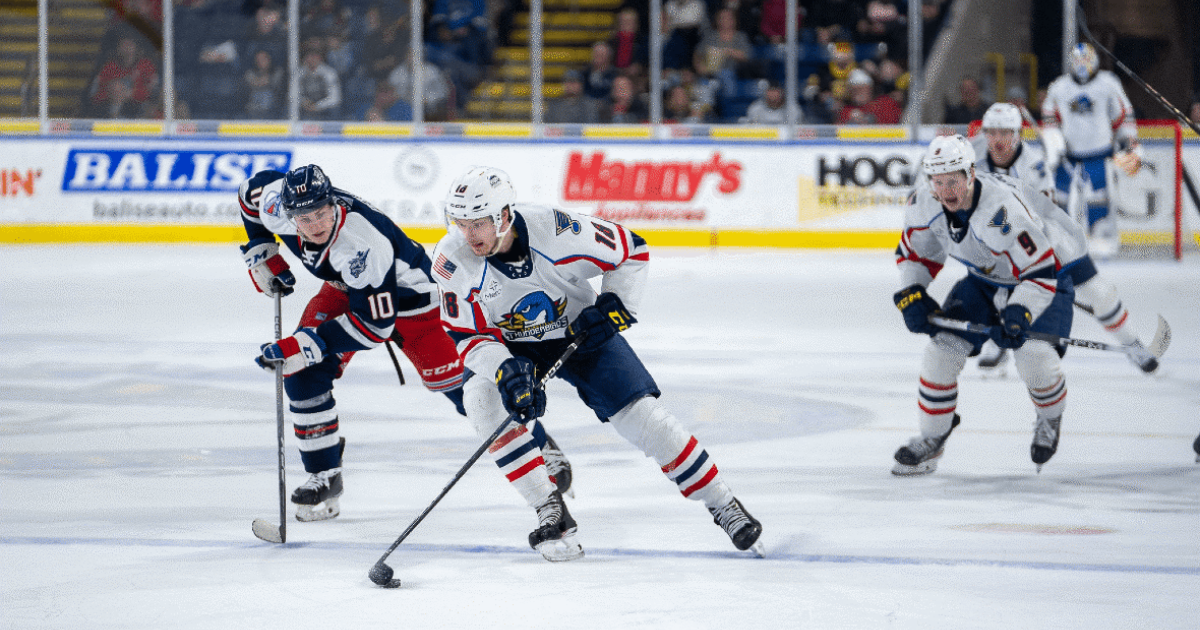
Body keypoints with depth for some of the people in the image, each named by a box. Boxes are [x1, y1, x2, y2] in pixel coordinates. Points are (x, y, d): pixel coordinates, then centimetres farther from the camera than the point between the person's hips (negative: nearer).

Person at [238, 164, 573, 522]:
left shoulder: (364, 244, -43)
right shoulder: (277, 203, -26)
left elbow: (374, 325, -39)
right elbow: (251, 192, 0)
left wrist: (305, 346, -42)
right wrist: (262, 255, -5)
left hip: (405, 290, -6)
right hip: (343, 288, 6)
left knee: (456, 381, -7)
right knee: (303, 375, -13)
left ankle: (540, 446, 13)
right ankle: (324, 475, 1)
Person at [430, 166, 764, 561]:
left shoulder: (554, 230, -30)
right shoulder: (452, 259, -26)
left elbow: (631, 252, -13)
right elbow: (470, 336, -21)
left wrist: (614, 306, -23)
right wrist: (505, 371, -39)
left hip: (579, 331, -1)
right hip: (509, 346, 1)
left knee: (641, 415, -9)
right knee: (482, 398, -28)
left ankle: (724, 506, 8)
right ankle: (550, 513, -18)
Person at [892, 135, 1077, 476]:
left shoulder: (1002, 210, -39)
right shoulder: (924, 204, -18)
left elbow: (1040, 273, -36)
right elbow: (914, 253, 2)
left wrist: (1018, 316, -47)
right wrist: (912, 296, -11)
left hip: (1047, 270, -6)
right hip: (985, 278, 6)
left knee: (1034, 356, -23)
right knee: (943, 346, -8)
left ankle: (1050, 419, 12)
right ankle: (930, 440, 10)